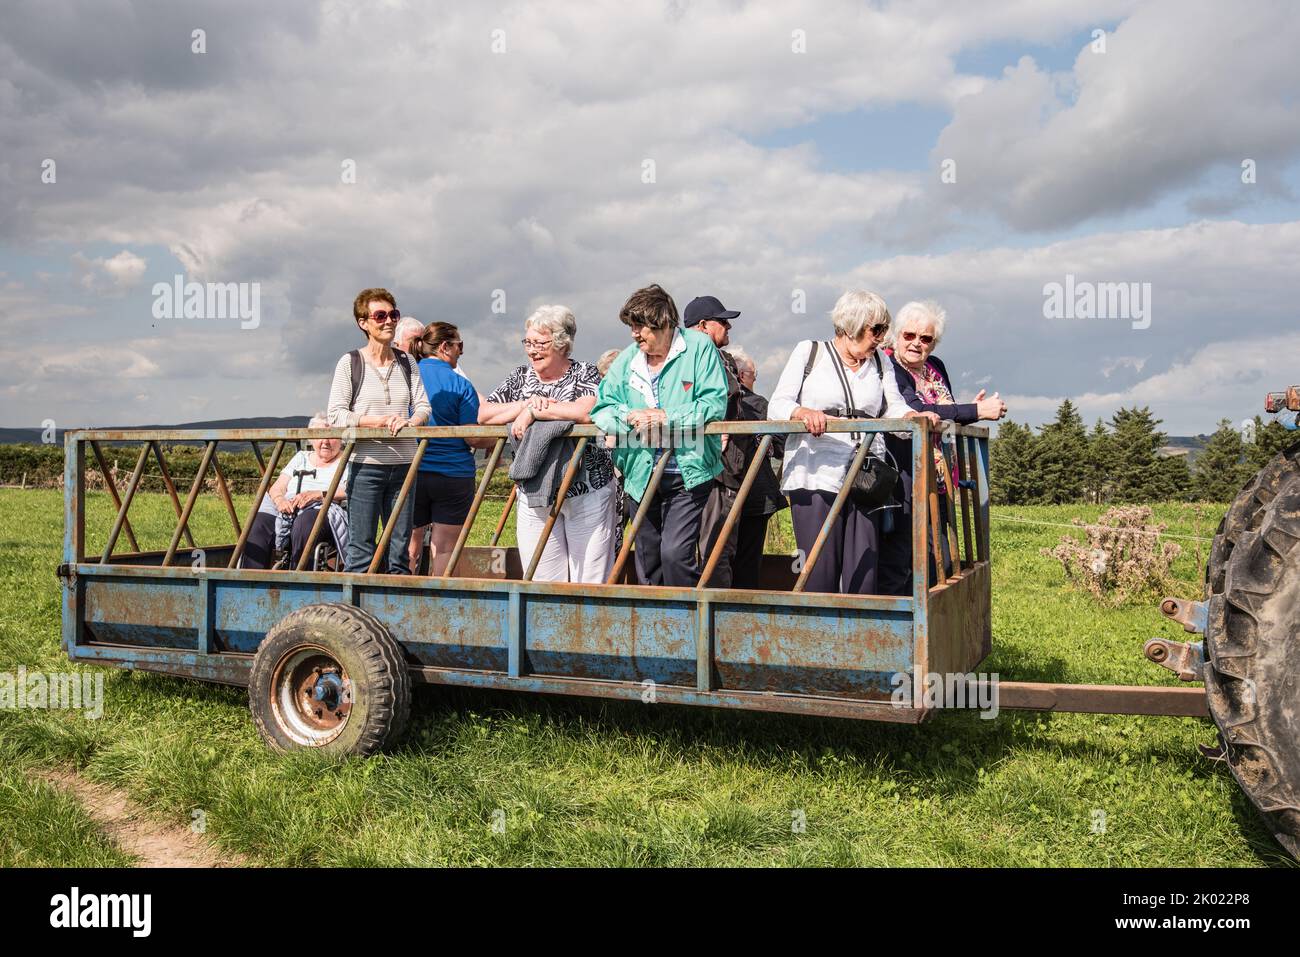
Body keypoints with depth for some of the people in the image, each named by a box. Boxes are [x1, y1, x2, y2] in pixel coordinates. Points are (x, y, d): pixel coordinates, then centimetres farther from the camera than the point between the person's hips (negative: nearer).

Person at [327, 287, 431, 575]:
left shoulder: (407, 363, 12)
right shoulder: (350, 363, -1)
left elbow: (423, 406, 8)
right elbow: (336, 415, -5)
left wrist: (408, 421, -14)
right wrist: (377, 421, -15)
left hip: (404, 464, 4)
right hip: (366, 465, -4)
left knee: (400, 550, 8)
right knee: (361, 551, -3)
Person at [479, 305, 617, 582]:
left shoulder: (585, 374, -3)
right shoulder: (522, 377, 11)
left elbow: (588, 411, -25)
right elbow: (483, 414, 2)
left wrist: (534, 411, -18)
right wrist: (525, 404, -12)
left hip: (586, 493, -4)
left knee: (590, 576, 0)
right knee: (542, 579, 6)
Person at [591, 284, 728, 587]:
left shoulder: (699, 347, -4)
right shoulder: (627, 358, 8)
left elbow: (715, 402, -13)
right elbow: (601, 409, 5)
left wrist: (666, 417, -19)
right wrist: (629, 415, -15)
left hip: (687, 475, -5)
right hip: (640, 476, 5)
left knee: (675, 553, -17)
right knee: (647, 561, 14)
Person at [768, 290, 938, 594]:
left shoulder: (880, 361, 20)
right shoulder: (809, 352, 9)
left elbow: (894, 408, 10)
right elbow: (777, 405, 1)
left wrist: (914, 417, -12)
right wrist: (803, 413, -20)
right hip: (816, 476, -3)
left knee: (863, 573, -2)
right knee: (820, 572, -7)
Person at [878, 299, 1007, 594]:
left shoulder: (936, 367, 15)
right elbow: (918, 412, -25)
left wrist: (970, 411, 2)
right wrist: (976, 411, -22)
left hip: (936, 485, 8)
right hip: (900, 483, -8)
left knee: (939, 567, 10)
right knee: (894, 572, -9)